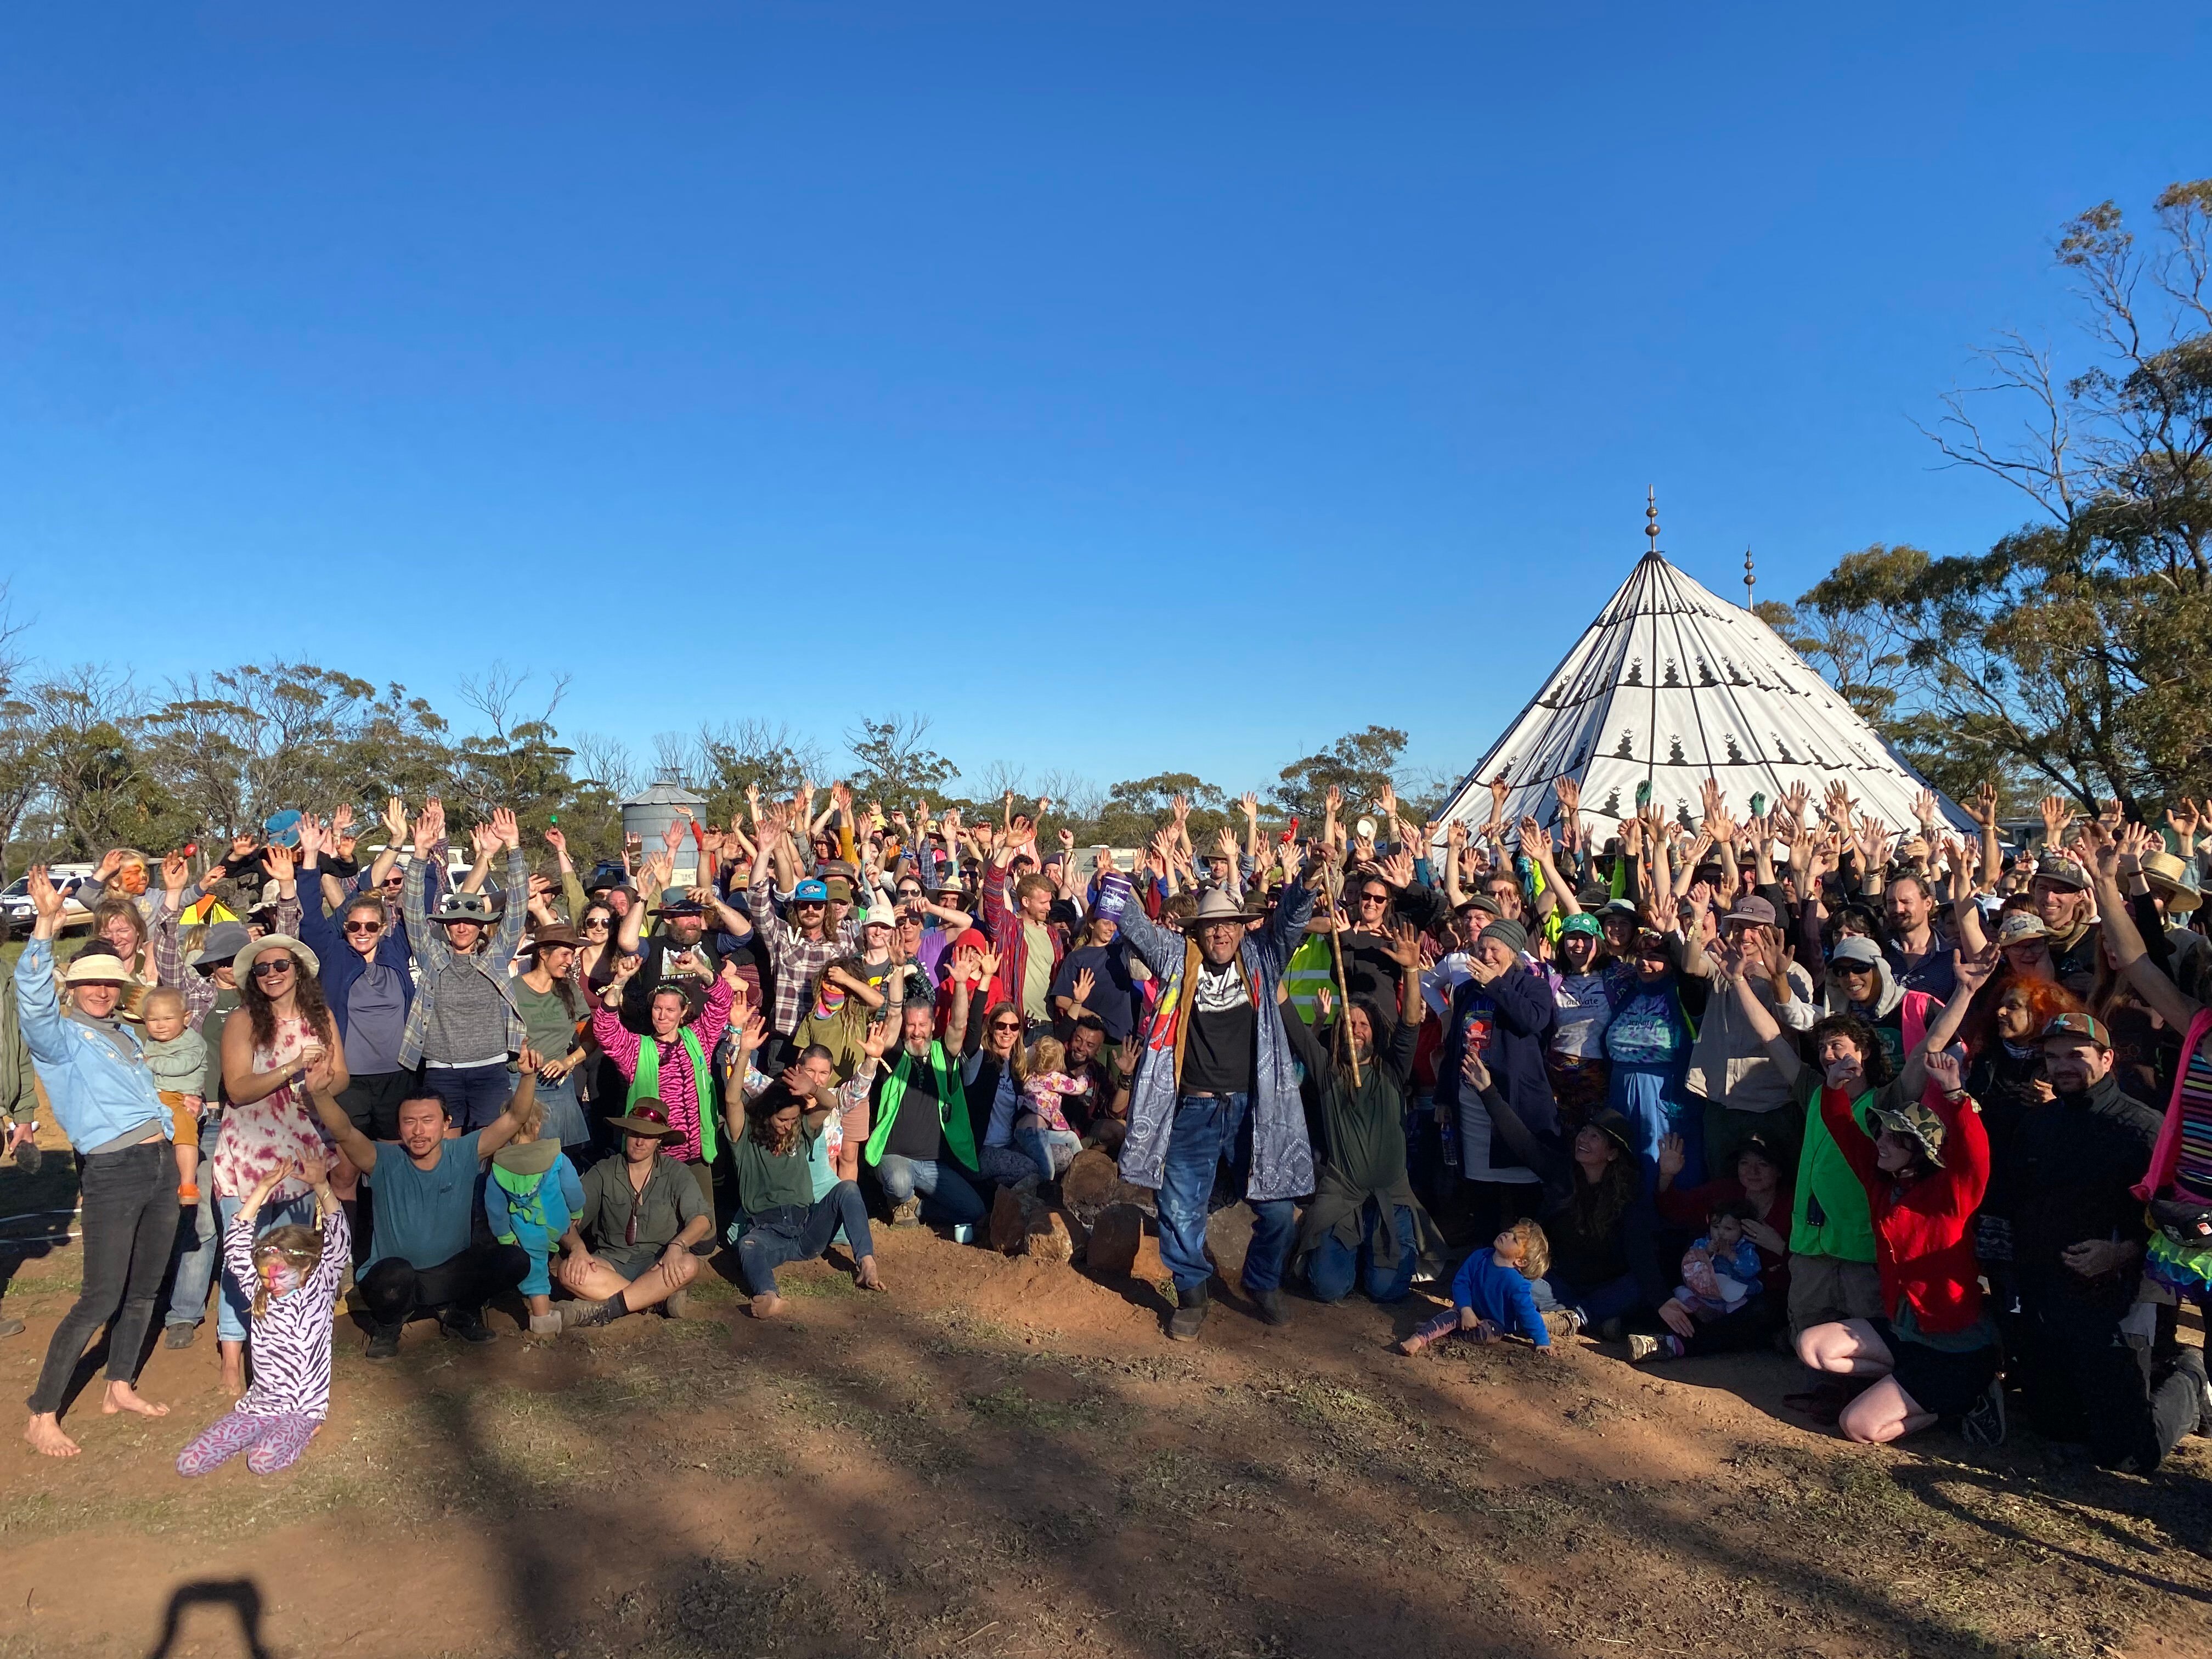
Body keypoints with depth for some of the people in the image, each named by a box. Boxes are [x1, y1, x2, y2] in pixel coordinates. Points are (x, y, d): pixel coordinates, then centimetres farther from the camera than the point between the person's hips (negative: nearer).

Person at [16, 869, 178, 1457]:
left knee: (144, 1287, 14)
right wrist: (45, 926, -34)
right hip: (112, 1172, -7)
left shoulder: (125, 1034, 19)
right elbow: (33, 1000, -24)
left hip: (161, 1166, 7)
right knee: (100, 1298, -8)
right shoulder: (60, 1036, -3)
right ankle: (42, 1415, 4)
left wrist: (168, 1111, 19)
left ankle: (120, 1387, 28)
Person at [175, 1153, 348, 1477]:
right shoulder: (260, 1293, 7)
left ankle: (298, 1432, 1)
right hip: (258, 1404, 5)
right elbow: (236, 1244, 2)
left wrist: (322, 1187, -31)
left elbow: (338, 1243, -19)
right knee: (188, 1463, -9)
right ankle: (266, 1432, 10)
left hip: (302, 1409, -5)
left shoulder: (318, 1290, -5)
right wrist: (263, 1189, -7)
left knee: (262, 1461, -30)